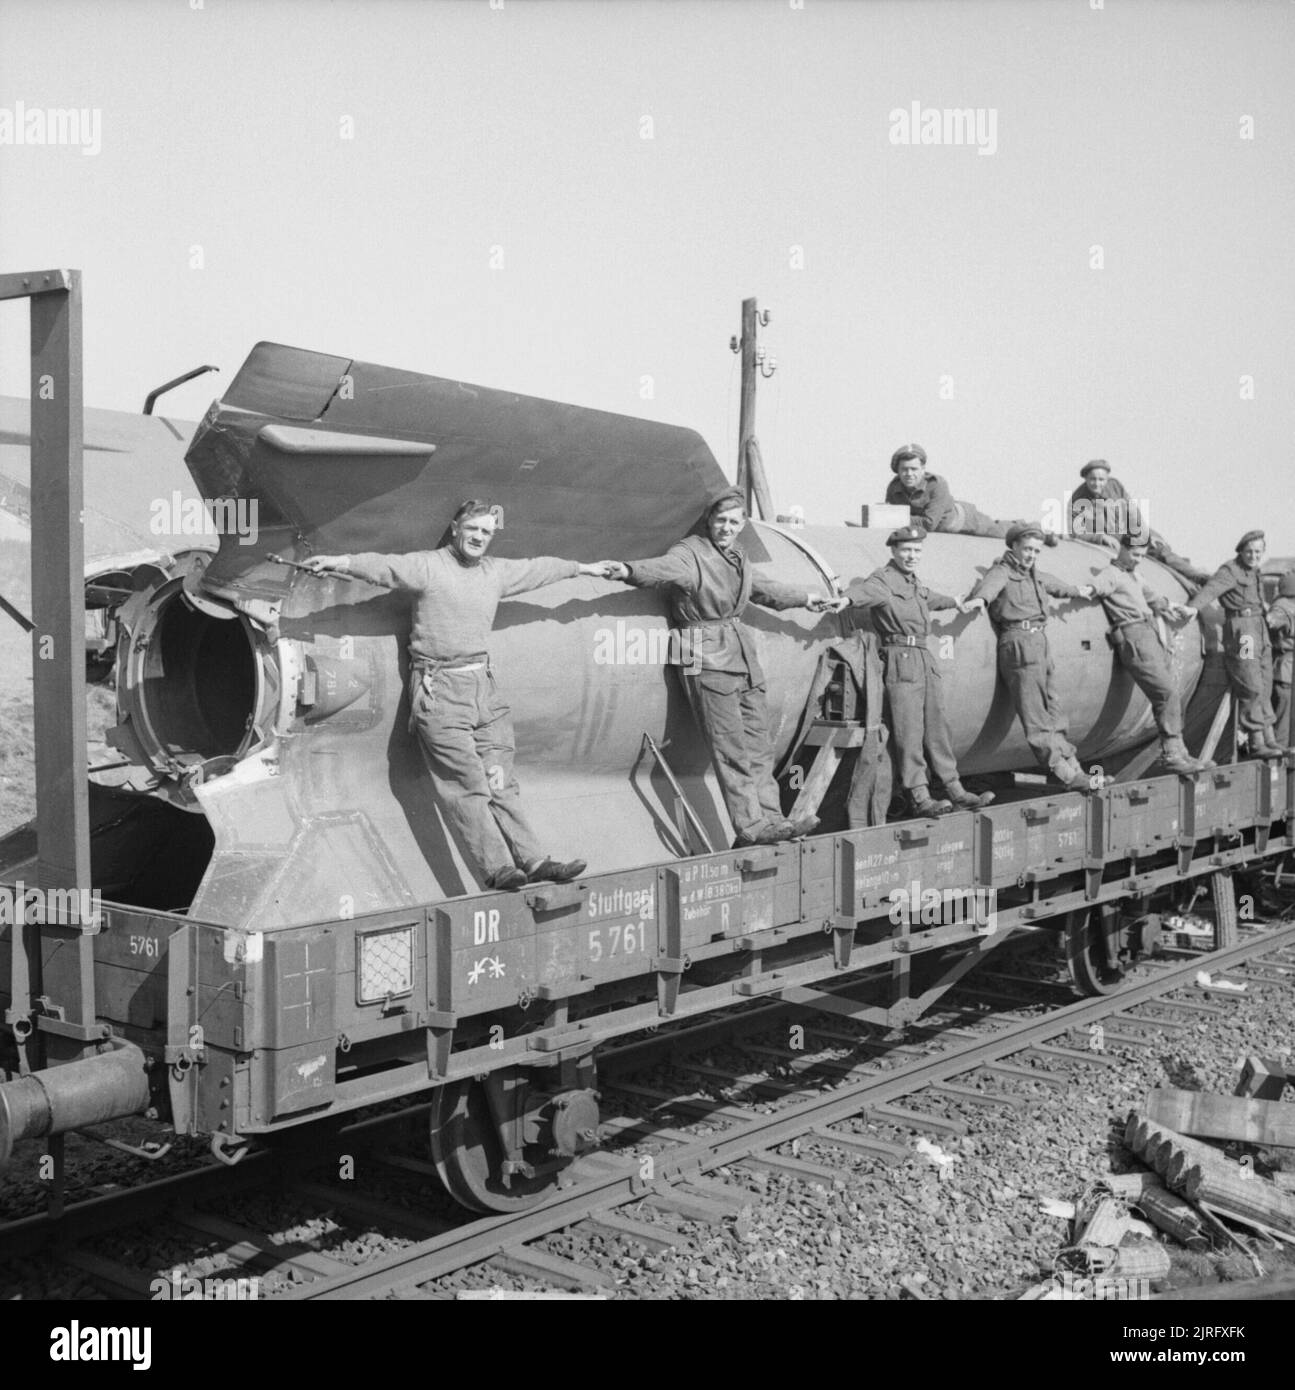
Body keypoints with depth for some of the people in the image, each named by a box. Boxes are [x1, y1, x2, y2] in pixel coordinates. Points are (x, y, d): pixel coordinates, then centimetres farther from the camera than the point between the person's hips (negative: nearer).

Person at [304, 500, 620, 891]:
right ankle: (496, 868, -13)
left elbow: (540, 568, 30)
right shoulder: (427, 566, -2)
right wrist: (340, 562, -33)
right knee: (467, 782, -10)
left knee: (500, 781, 5)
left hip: (483, 684, 6)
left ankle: (532, 861, 3)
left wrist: (585, 568, 43)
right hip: (438, 689, -6)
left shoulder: (497, 572, 16)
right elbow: (385, 566, -17)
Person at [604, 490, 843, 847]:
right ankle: (751, 825, -5)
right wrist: (629, 570, -47)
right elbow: (664, 568, -26)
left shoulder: (736, 558, 19)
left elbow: (762, 588, 35)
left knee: (758, 744, 8)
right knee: (731, 748, -8)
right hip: (708, 658, -8)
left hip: (743, 656, 8)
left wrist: (807, 600, 45)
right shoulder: (691, 552, -6)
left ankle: (770, 819, 13)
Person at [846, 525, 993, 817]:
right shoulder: (883, 579, -5)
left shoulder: (915, 583, 21)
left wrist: (954, 602, 62)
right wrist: (845, 600, -49)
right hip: (900, 661, -8)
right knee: (909, 731, -7)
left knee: (938, 727, 10)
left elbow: (930, 598, 44)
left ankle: (955, 790, 15)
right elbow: (864, 591, -28)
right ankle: (918, 797, -4)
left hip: (926, 661, 8)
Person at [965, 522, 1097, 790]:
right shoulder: (1001, 572, -2)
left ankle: (1072, 769, 12)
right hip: (1018, 645, -9)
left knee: (1053, 712, 10)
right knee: (1035, 717, -10)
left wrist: (1078, 591, 62)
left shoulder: (1036, 575, 23)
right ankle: (1066, 772, -14)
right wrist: (978, 599, -48)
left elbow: (1055, 585, 45)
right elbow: (989, 586, -26)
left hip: (1040, 643, 9)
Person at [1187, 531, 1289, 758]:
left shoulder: (1257, 572, 14)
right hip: (1240, 630, -9)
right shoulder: (1231, 571, -12)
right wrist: (1192, 607, -43)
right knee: (1251, 689, -11)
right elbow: (1211, 590, -29)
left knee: (1264, 687, 11)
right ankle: (1257, 744, -9)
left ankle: (1269, 739, 17)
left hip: (1260, 630, 9)